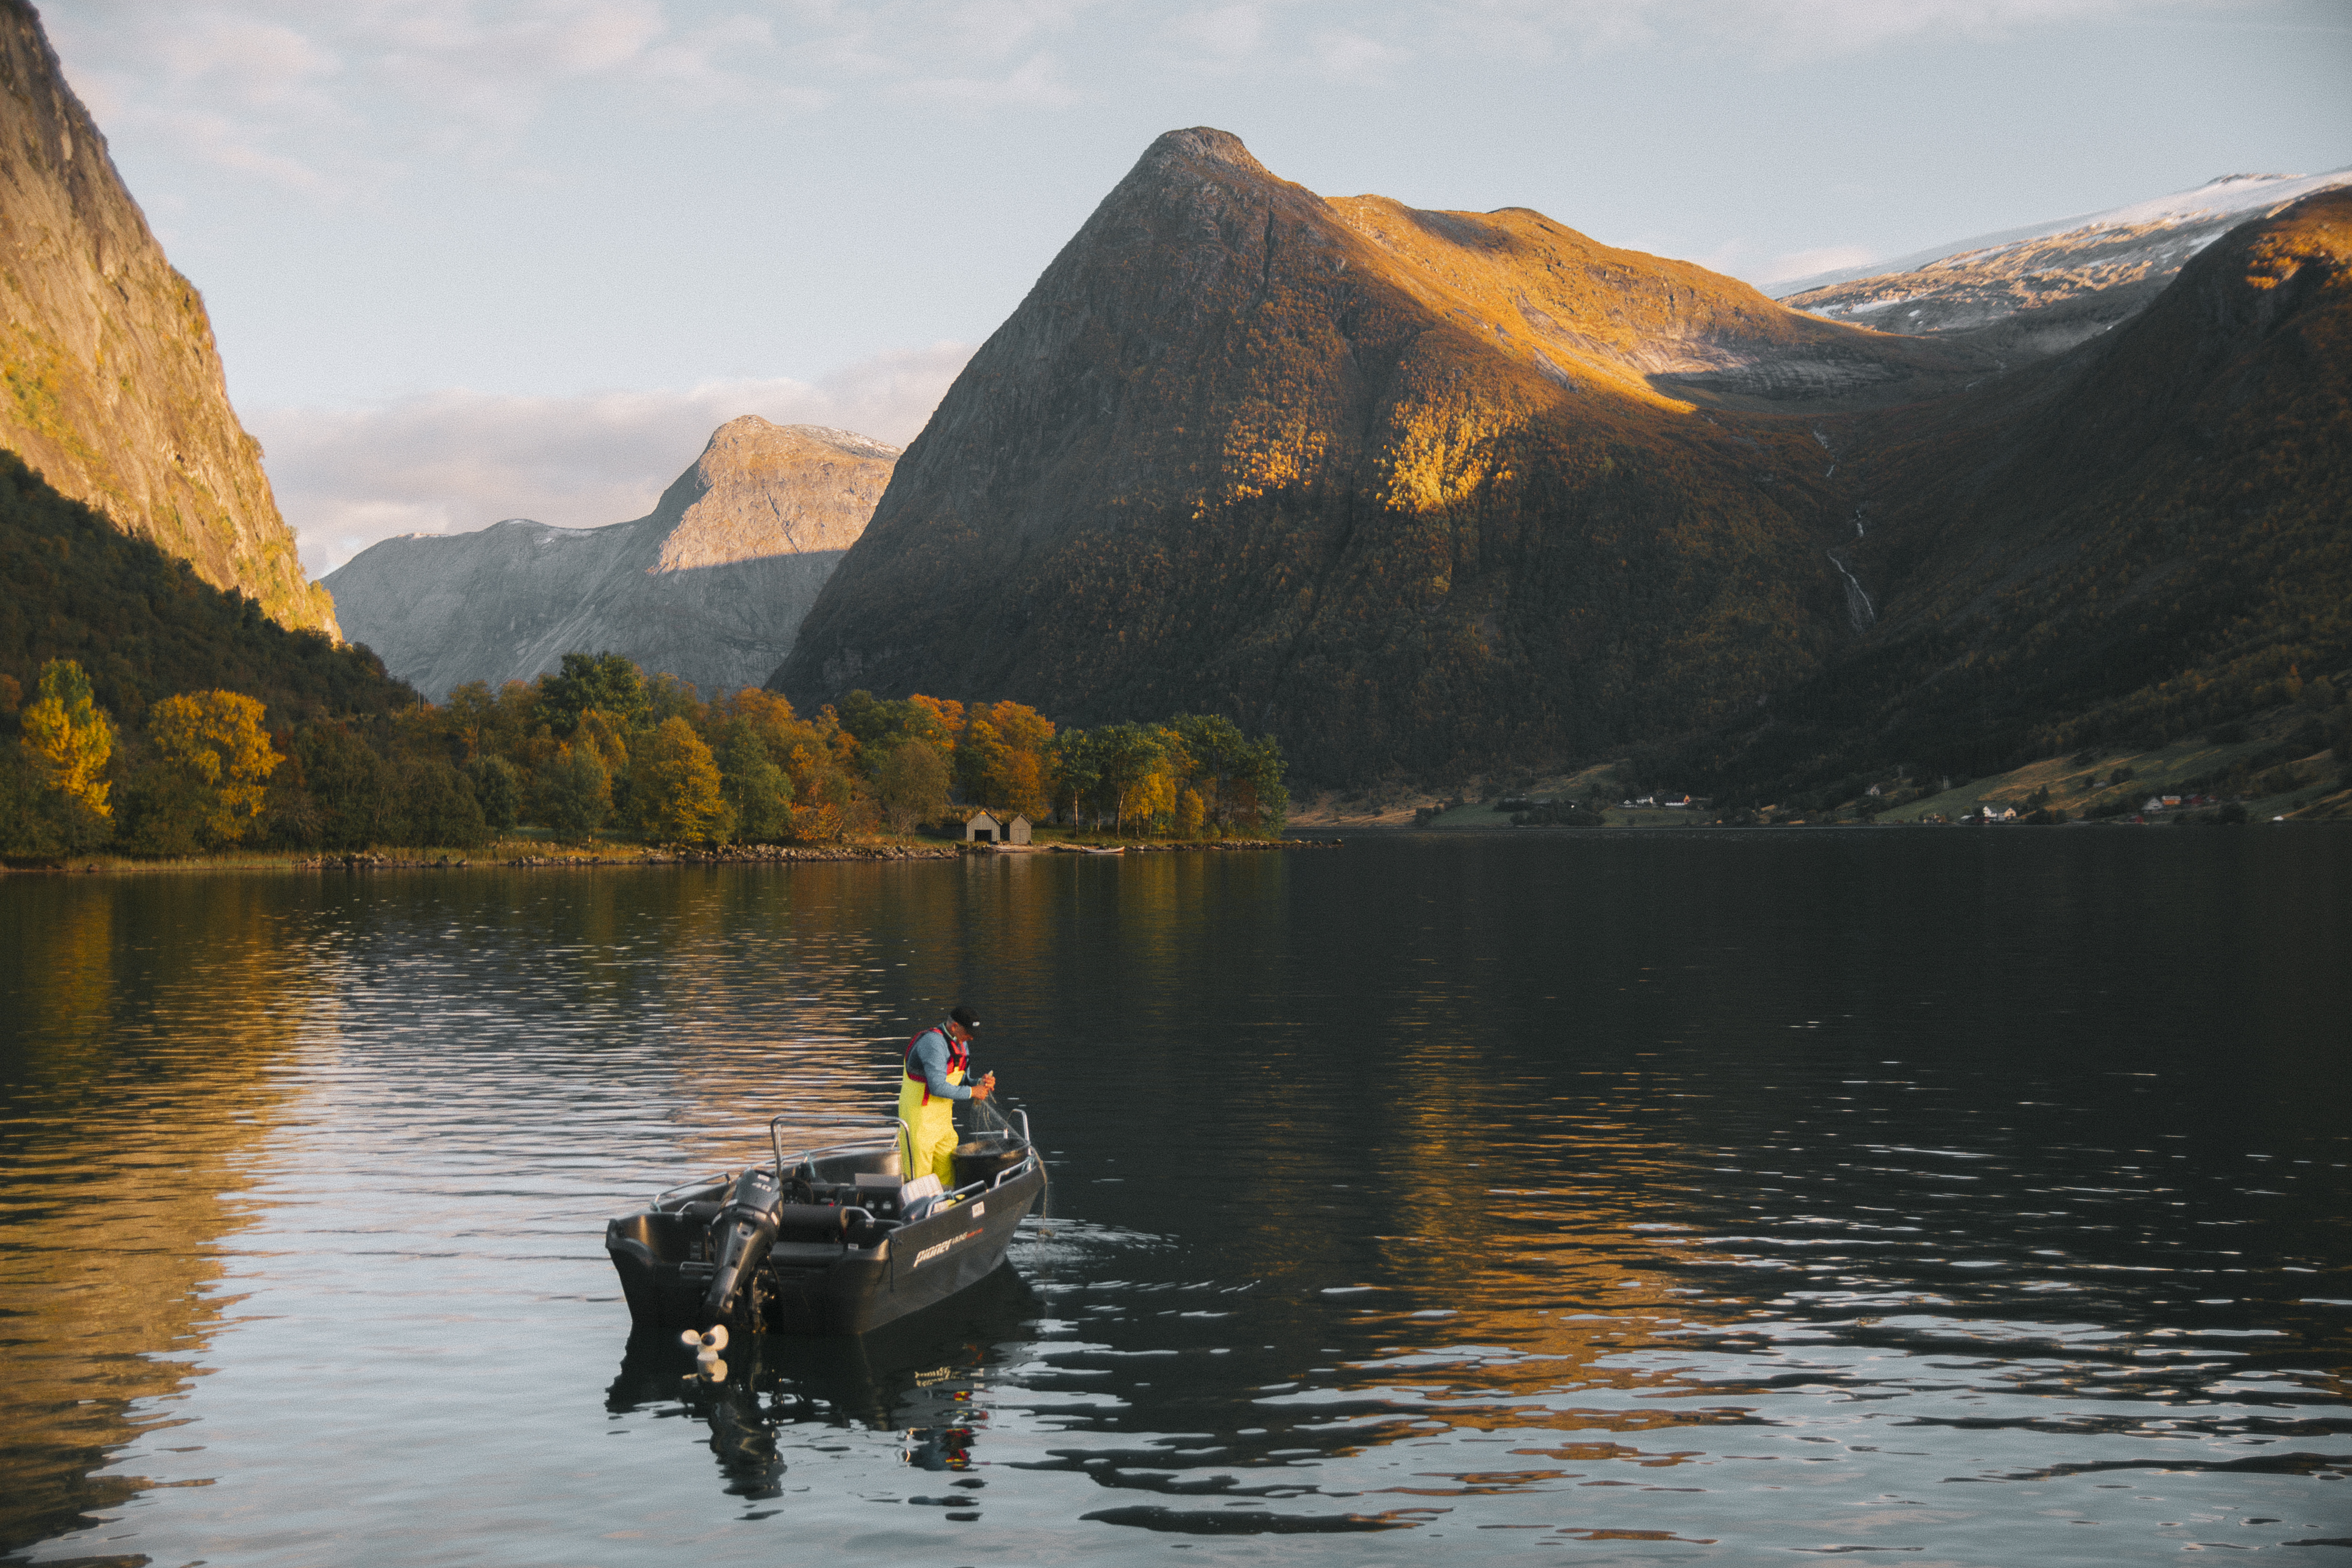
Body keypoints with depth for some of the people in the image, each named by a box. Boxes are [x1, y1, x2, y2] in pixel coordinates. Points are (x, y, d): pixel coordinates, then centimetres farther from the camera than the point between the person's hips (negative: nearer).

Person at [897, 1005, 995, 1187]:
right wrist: (972, 1092, -19)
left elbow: (961, 1083, 16)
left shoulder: (962, 1044, 8)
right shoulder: (934, 1042, -22)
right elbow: (938, 1087, -29)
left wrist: (981, 1083, -5)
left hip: (943, 1117, 9)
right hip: (920, 1115, -9)